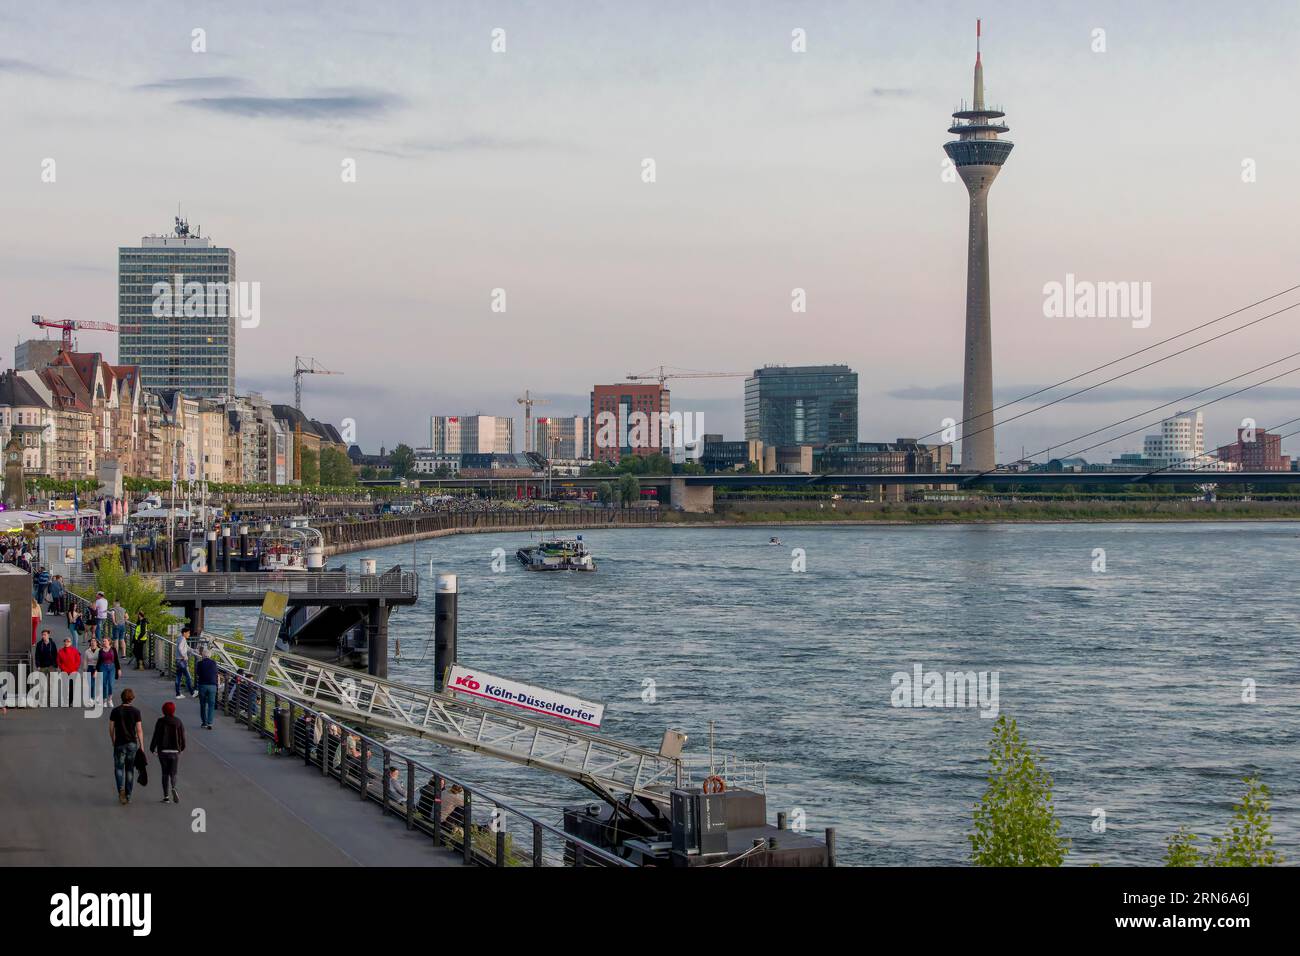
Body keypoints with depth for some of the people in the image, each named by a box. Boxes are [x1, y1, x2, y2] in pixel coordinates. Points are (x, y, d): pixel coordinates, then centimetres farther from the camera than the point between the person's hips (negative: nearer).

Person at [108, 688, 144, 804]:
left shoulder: (115, 711, -2)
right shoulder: (135, 712, -4)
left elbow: (111, 729, 1)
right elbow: (139, 730, -6)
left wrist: (113, 742, 16)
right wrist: (141, 747, -1)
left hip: (120, 744, -1)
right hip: (132, 743, 1)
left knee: (119, 768, 7)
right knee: (130, 769, 11)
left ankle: (121, 789, -18)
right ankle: (128, 795, 13)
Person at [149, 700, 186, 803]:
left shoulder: (160, 722, -7)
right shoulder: (178, 722, -2)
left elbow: (156, 736, -7)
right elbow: (183, 737, 1)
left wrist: (152, 748, 8)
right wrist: (181, 747, 19)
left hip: (163, 751, -1)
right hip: (175, 752, 1)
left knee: (165, 773, 12)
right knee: (173, 774, 8)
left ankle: (166, 796, 8)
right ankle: (173, 788, -23)